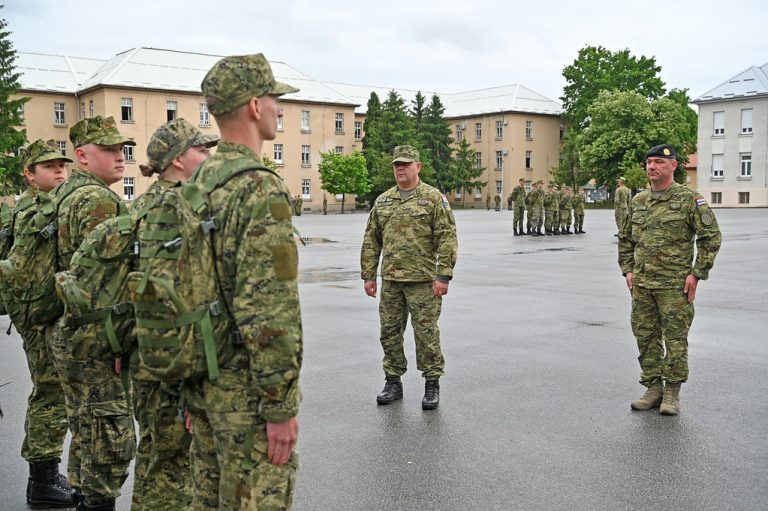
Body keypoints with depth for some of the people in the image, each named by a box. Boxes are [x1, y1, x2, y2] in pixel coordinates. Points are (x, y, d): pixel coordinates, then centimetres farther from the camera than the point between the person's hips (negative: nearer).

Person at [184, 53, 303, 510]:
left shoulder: (198, 182, 8)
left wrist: (195, 383, 20)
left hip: (203, 378, 9)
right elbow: (271, 310, -25)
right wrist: (281, 406, -19)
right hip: (248, 386, -9)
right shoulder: (262, 190, -20)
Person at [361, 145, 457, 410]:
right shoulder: (382, 201, 11)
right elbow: (371, 241, 14)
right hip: (390, 280, 5)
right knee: (390, 332, 10)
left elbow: (447, 239, -8)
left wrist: (443, 276, -15)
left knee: (426, 333, 1)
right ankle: (393, 382, 22)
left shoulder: (434, 198, -3)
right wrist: (368, 275, 9)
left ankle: (432, 385, 13)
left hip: (422, 280, -5)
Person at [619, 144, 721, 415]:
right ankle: (653, 389, 21)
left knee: (675, 339, 1)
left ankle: (672, 393, 12)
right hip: (641, 284, 5)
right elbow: (625, 238, 20)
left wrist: (696, 274, -10)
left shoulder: (689, 199, -5)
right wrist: (628, 270, 9)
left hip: (674, 285, -5)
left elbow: (711, 237, -6)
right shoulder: (637, 201, 10)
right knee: (645, 337, 9)